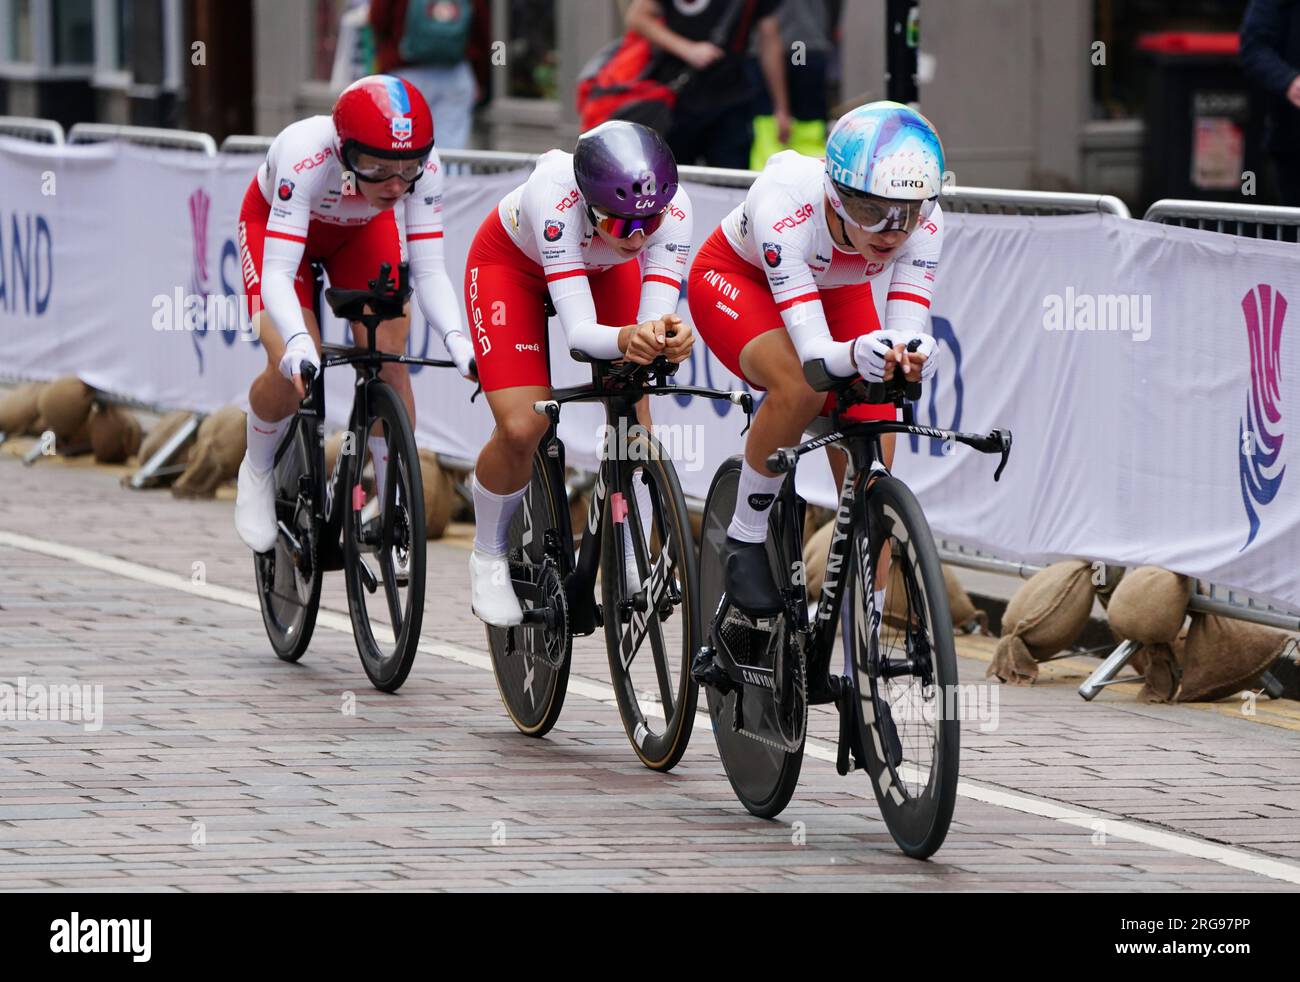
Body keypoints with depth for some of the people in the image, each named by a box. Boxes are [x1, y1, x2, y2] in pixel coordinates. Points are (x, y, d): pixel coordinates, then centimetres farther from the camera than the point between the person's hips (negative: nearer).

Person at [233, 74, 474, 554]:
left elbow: (429, 271, -29)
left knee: (389, 360, -15)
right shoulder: (306, 155, -43)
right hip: (274, 222, -3)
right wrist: (298, 346, -61)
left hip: (360, 231, 3)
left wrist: (458, 340, -47)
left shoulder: (424, 166, -33)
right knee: (293, 370, -21)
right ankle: (257, 470, 10)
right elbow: (278, 273, -44)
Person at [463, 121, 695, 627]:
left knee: (633, 418, -14)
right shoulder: (556, 196, -44)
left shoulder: (672, 207, -35)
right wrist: (628, 338, -68)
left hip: (604, 269, 3)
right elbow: (580, 331, -47)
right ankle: (489, 557, 9)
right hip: (514, 263, -3)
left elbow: (655, 316, -38)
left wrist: (669, 337, -62)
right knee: (522, 429, -18)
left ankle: (635, 564, 8)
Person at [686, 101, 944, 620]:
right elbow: (814, 352, -43)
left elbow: (908, 329, -34)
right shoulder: (784, 204, -41)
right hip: (736, 280, -4)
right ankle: (746, 538, -13)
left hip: (837, 294, 4)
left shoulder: (923, 221, -30)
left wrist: (913, 356, -57)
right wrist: (855, 355, -65)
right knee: (800, 387, -36)